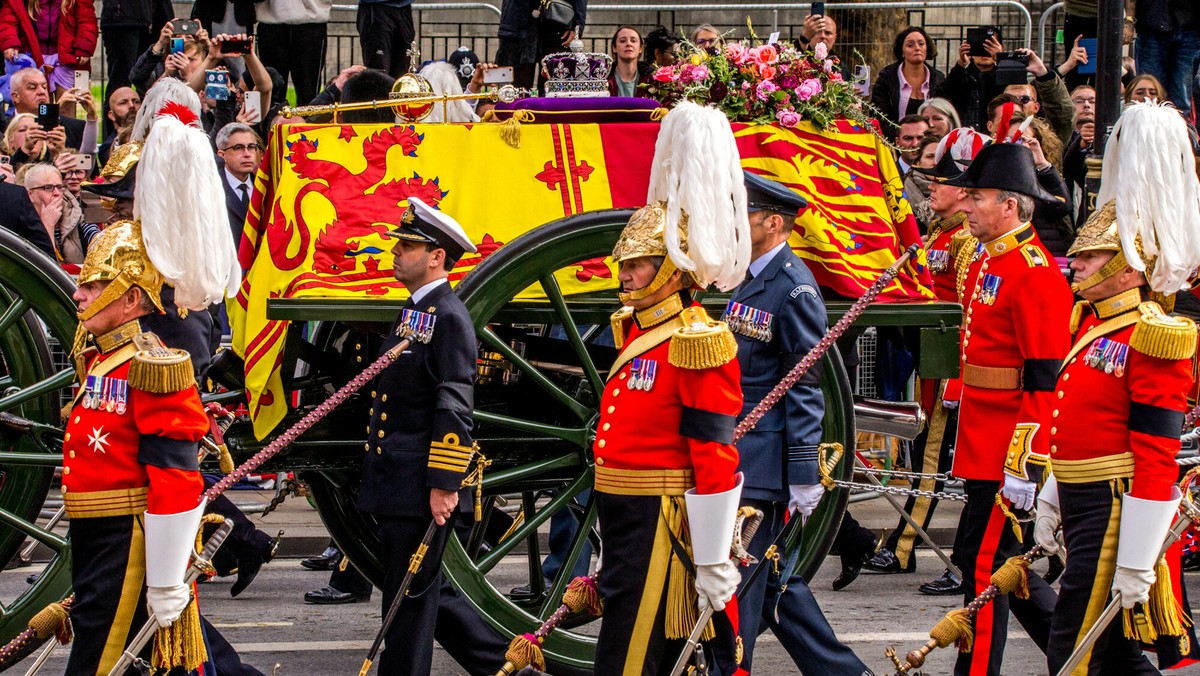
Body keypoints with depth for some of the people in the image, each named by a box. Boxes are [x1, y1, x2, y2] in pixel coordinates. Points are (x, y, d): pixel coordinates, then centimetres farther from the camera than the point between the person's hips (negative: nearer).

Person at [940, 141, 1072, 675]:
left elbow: (1045, 382, -20)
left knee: (983, 560, -6)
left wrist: (1023, 467, -22)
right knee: (999, 556, 14)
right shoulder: (990, 263, 14)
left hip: (1008, 453, -10)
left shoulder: (1034, 275, -16)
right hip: (985, 445, 10)